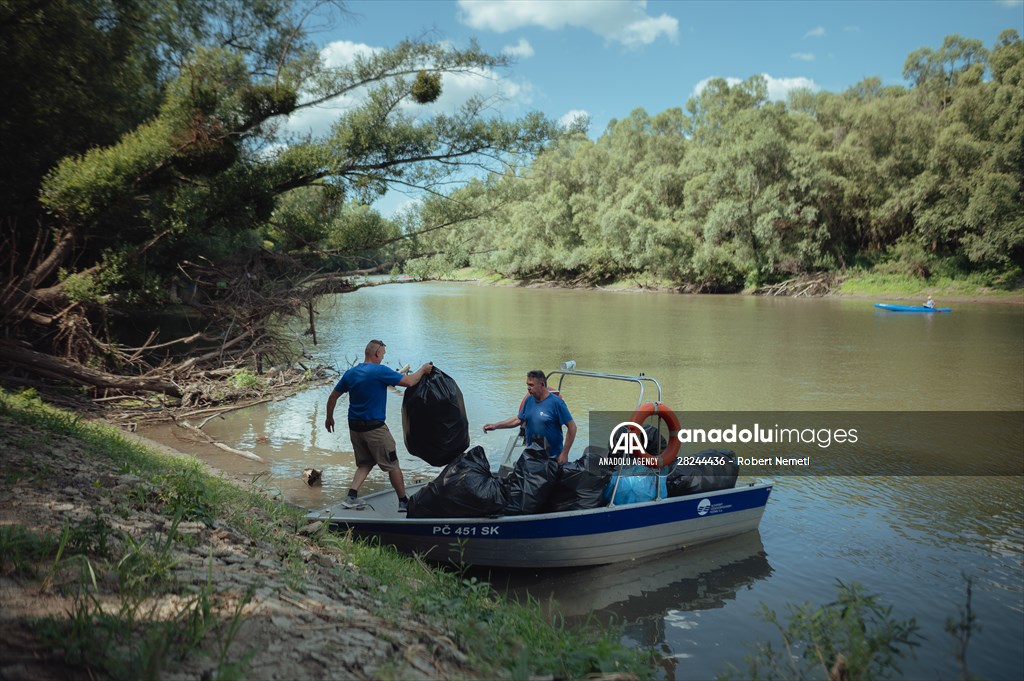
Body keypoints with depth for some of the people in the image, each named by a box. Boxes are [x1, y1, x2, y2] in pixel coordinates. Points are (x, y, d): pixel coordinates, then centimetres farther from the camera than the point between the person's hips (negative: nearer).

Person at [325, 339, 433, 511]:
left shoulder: (350, 373, 6)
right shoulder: (380, 371, -14)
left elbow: (333, 397, 13)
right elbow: (409, 382, -17)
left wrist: (329, 418, 28)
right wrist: (423, 370, 1)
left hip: (354, 426, 7)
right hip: (374, 427, -7)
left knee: (365, 463, 20)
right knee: (392, 465, 6)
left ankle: (352, 496, 6)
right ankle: (403, 502, 15)